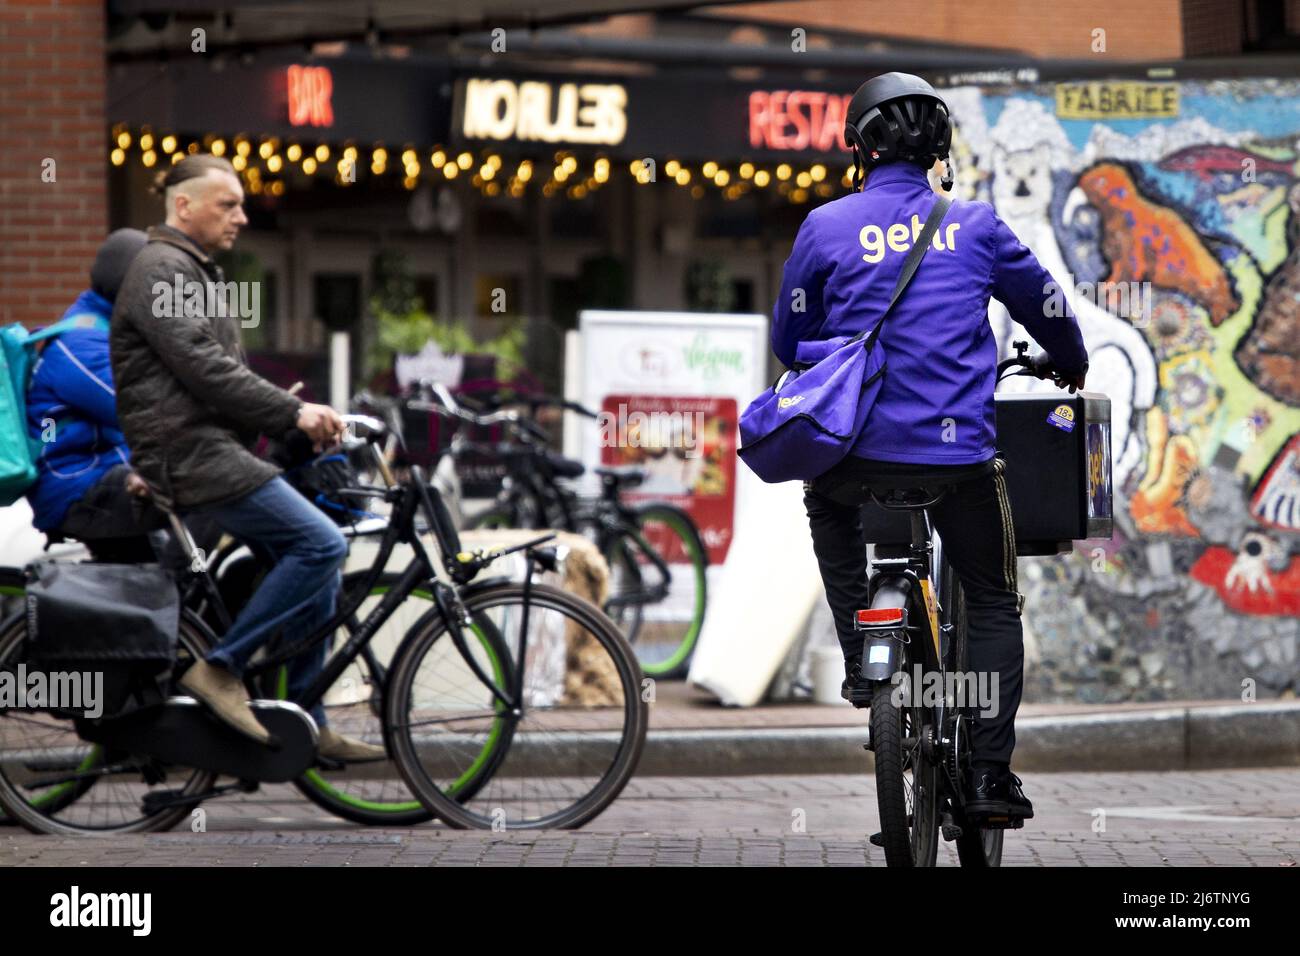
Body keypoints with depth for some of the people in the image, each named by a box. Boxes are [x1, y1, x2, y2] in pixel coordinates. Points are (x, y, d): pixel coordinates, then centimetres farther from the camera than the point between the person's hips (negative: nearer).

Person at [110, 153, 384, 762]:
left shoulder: (196, 274, 24)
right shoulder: (162, 270, -9)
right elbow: (203, 370, -19)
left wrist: (297, 415, 10)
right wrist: (293, 413, -18)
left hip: (214, 449, 10)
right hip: (191, 454, -10)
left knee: (316, 565, 7)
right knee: (321, 545, -20)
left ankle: (304, 725, 10)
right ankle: (220, 670, -14)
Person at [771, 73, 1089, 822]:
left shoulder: (827, 227, 2)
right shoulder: (975, 226, 6)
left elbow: (788, 341, 12)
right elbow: (1044, 305, 19)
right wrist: (1073, 366, 41)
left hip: (861, 450, 0)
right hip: (961, 452, 0)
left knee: (828, 507, 35)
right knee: (993, 604, 16)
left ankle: (862, 656, 22)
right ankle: (990, 773, 6)